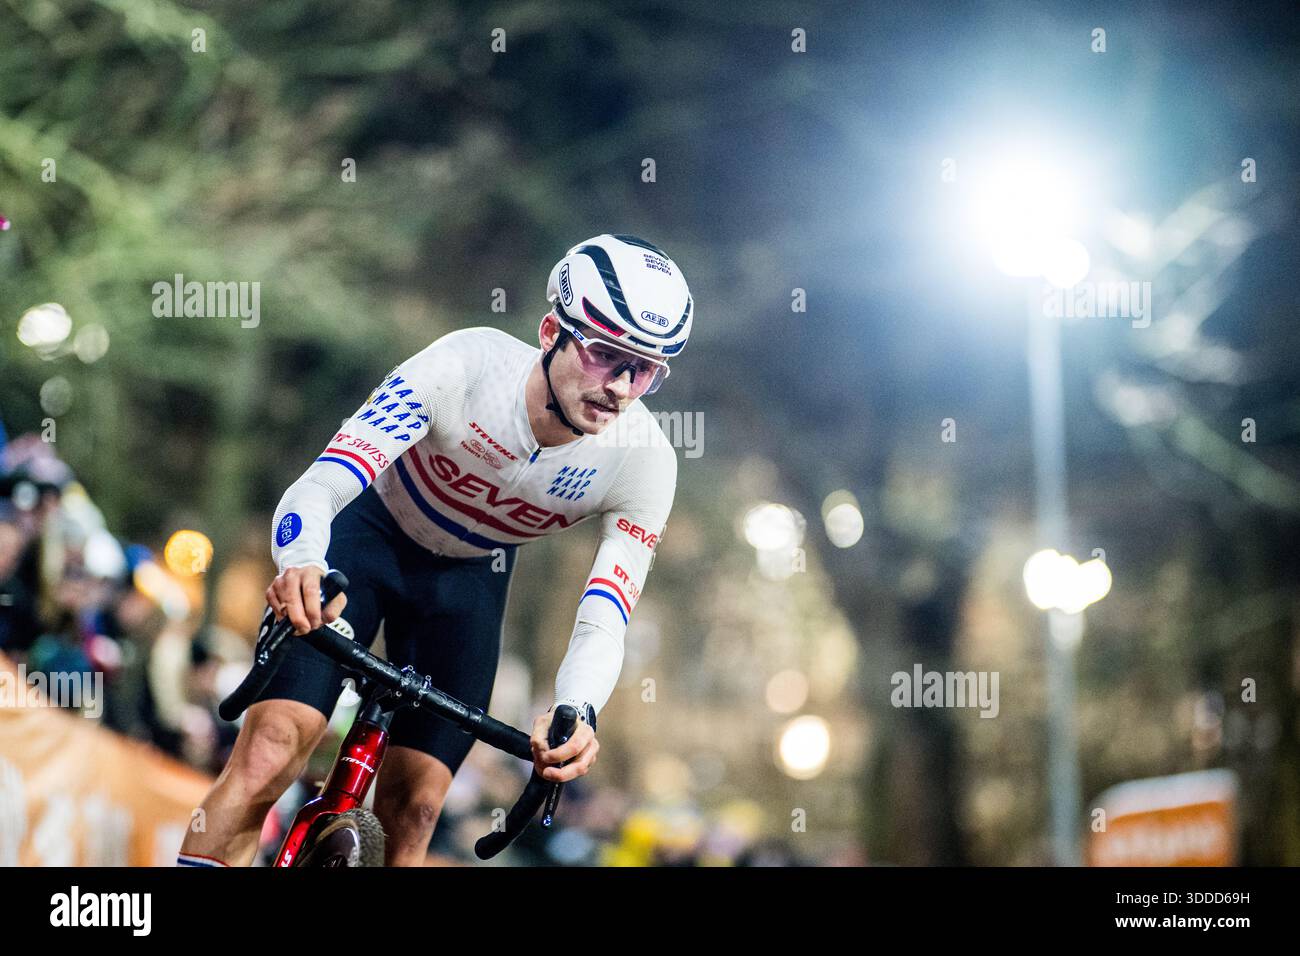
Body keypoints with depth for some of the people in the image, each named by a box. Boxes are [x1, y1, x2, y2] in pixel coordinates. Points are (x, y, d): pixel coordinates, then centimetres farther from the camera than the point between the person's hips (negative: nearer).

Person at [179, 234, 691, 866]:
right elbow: (320, 486, -38)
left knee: (410, 813, -7)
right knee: (271, 749, -21)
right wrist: (303, 569, -60)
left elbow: (601, 626, -26)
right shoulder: (468, 364, -33)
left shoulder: (645, 463, -25)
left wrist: (577, 713, -48)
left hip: (468, 580, 3)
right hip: (368, 534, -3)